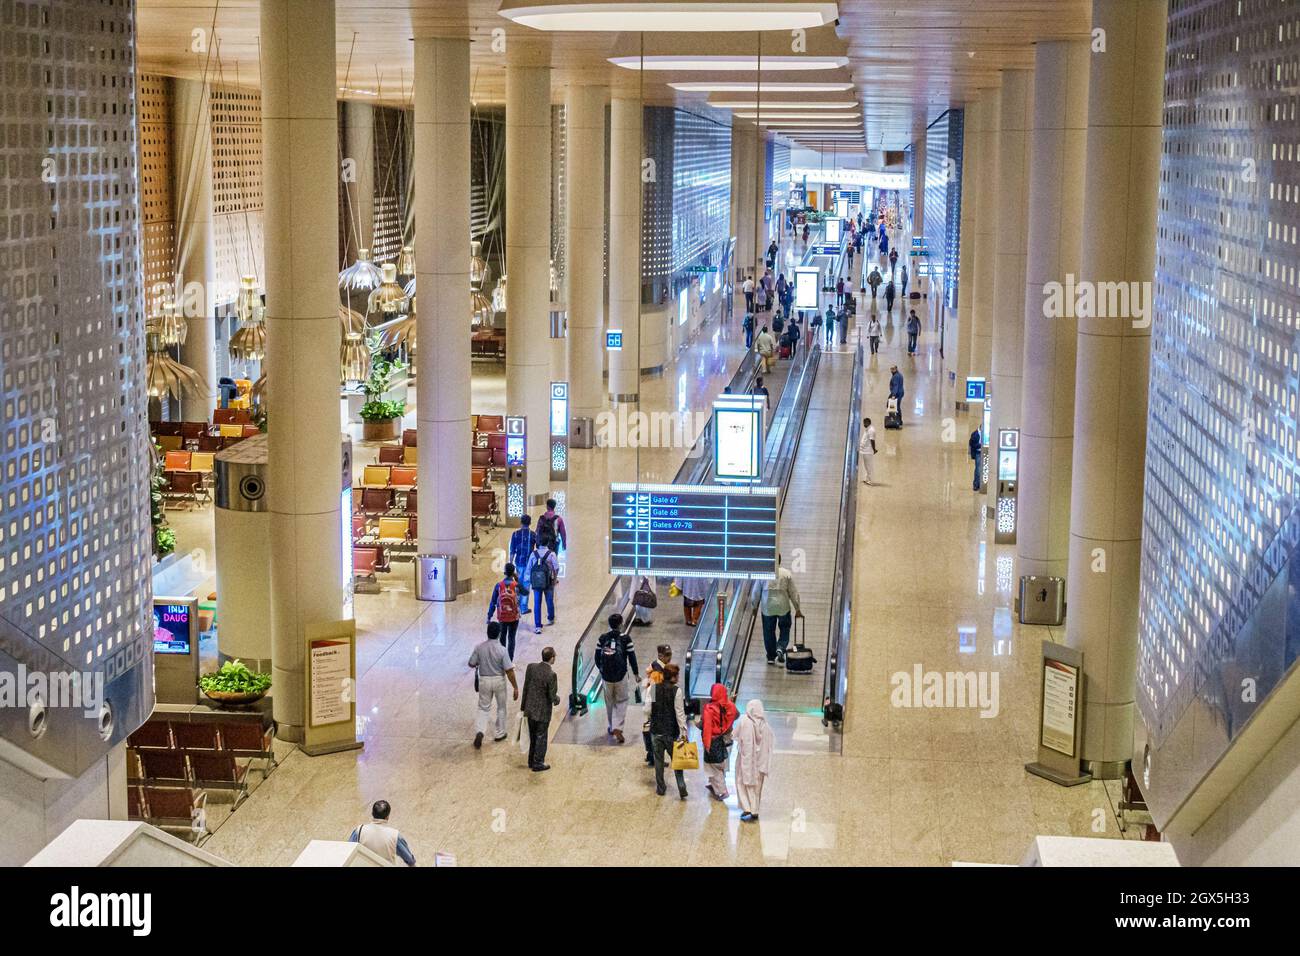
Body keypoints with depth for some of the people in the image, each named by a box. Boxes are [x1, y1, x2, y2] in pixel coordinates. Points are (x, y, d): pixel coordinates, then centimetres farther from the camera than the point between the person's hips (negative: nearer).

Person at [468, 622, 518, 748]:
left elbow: (471, 664, -4)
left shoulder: (479, 647, -13)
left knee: (484, 708, 13)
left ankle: (479, 731, -9)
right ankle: (500, 734, 29)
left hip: (484, 680, 2)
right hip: (499, 680, -2)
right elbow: (509, 670, -19)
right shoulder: (501, 650, -21)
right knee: (501, 707, 19)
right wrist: (515, 687, -11)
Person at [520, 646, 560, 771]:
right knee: (541, 737, 11)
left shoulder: (531, 667, -8)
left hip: (530, 709, 6)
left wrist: (523, 706, 11)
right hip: (543, 712, -6)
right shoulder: (551, 674, -25)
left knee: (533, 737, 21)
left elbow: (525, 688, 1)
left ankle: (532, 761, 33)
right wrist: (557, 699, 5)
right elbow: (552, 696, -19)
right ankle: (538, 764, 20)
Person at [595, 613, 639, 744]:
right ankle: (618, 728, -5)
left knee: (609, 702, 19)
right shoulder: (626, 639, -11)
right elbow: (632, 657, -7)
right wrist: (636, 673, 7)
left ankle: (610, 728, 29)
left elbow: (597, 657, 5)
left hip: (606, 676, 3)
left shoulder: (602, 638, -2)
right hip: (621, 676, -3)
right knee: (621, 702, 9)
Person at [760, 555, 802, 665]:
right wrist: (797, 609, 7)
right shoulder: (787, 573, -2)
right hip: (783, 606, 0)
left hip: (767, 607, 0)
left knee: (769, 631, 12)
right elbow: (793, 593, 0)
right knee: (785, 629, 15)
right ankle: (780, 648, -7)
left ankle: (771, 656, 16)